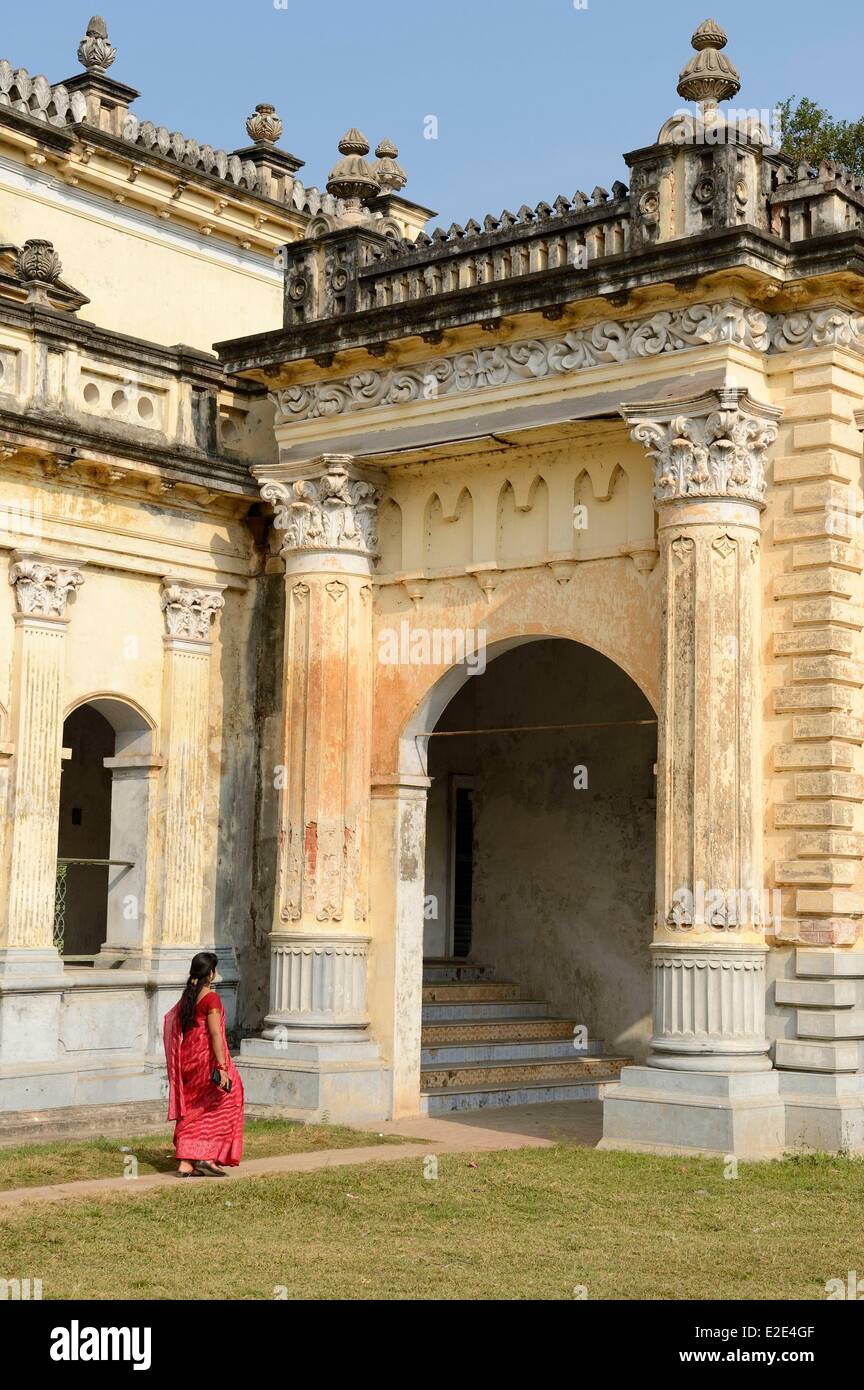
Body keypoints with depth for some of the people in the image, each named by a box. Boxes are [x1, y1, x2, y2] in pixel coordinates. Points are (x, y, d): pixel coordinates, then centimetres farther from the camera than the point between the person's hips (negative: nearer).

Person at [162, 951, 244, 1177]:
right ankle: (208, 1157, -1)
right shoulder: (211, 998, -13)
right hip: (207, 1057, -7)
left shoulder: (187, 996, 10)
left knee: (191, 1111, 10)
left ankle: (185, 1163, 6)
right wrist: (222, 1067, -20)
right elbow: (215, 1033, -19)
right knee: (222, 1105, 5)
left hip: (187, 1057, 7)